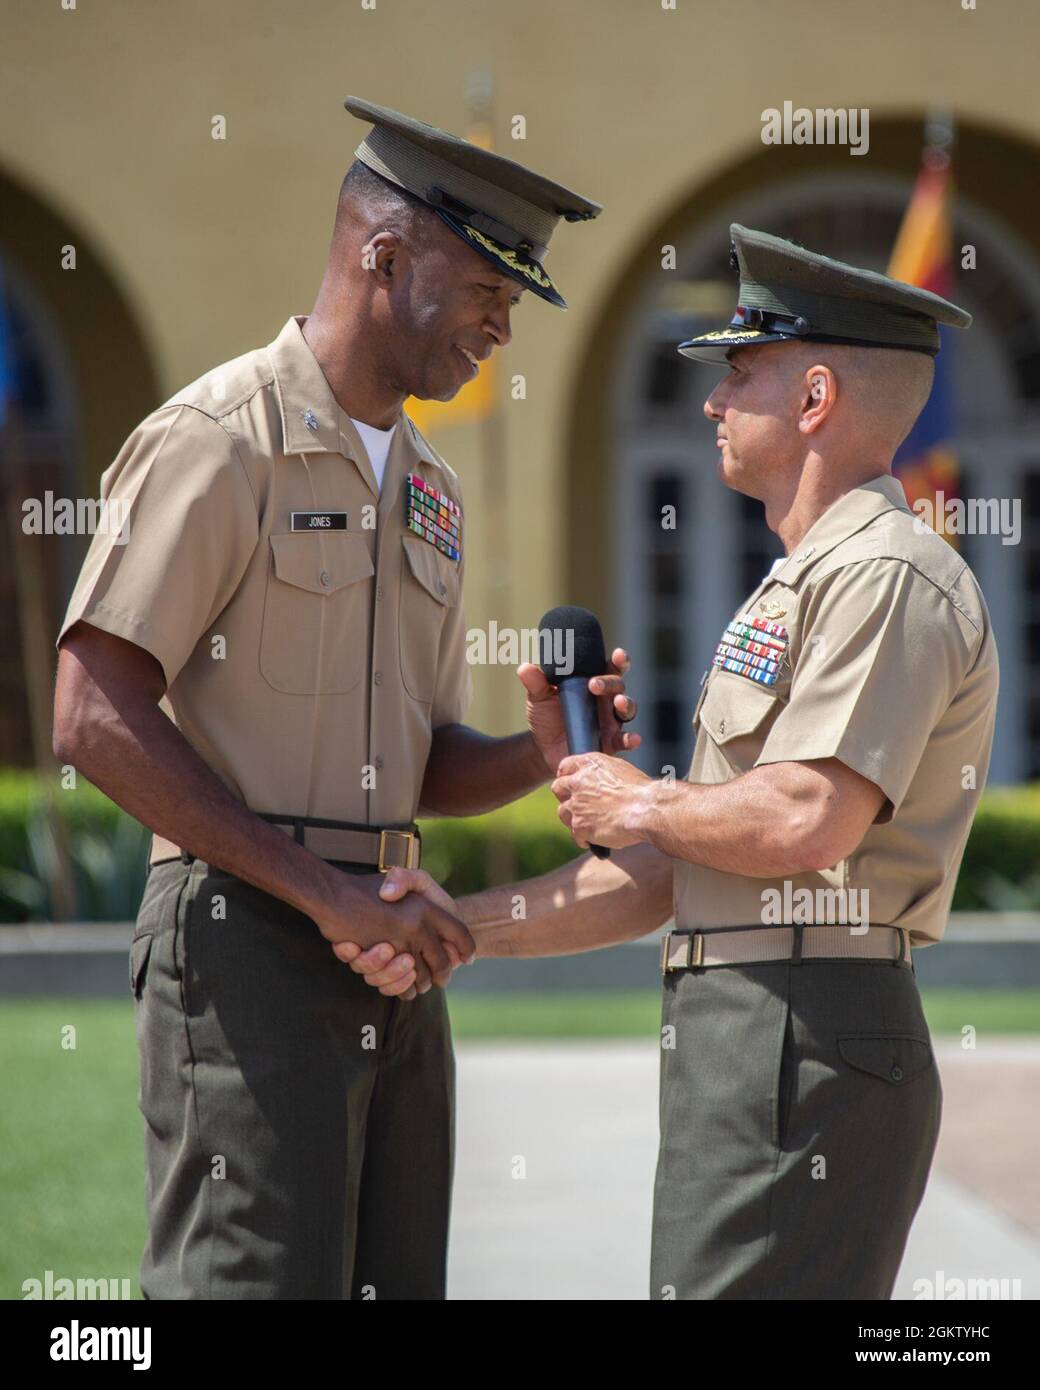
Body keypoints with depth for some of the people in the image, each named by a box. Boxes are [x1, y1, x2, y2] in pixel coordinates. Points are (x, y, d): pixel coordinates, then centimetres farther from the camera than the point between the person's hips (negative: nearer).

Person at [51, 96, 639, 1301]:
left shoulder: (427, 489, 19)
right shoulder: (218, 441, -8)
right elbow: (95, 723, -15)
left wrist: (537, 757, -1)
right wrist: (325, 892, -18)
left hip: (387, 959, 8)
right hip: (244, 943, -8)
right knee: (260, 1280, -13)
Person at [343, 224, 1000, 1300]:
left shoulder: (889, 577, -9)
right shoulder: (800, 589, 25)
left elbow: (807, 823, -23)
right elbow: (664, 877, 23)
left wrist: (639, 804, -5)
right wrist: (465, 927, 12)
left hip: (806, 1043, -11)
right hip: (736, 1032, 11)